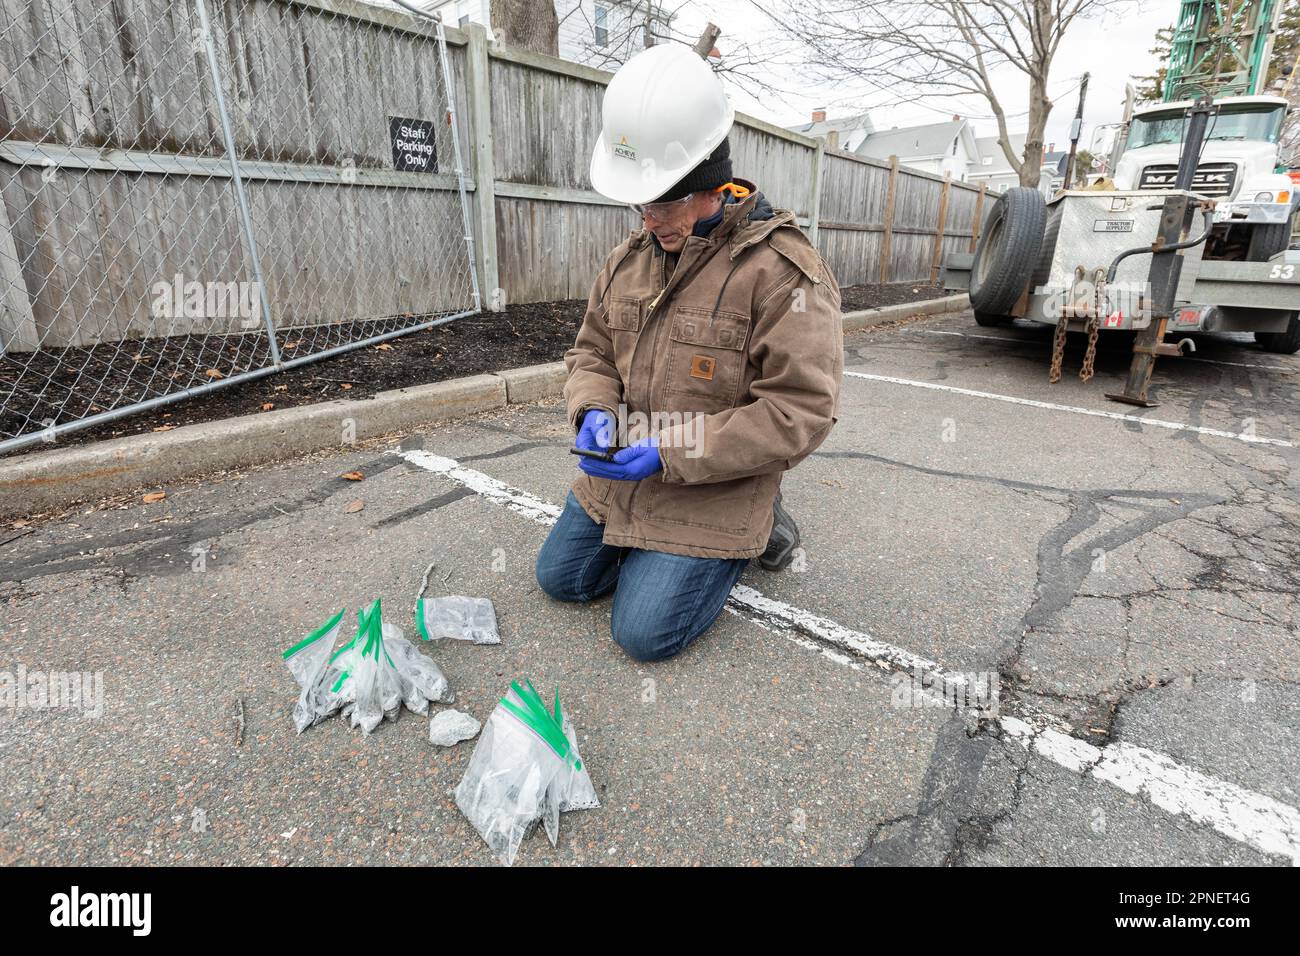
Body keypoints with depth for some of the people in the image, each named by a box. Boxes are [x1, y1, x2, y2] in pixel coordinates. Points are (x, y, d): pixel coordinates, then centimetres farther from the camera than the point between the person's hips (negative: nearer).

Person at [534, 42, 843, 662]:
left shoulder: (783, 271, -18)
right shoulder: (632, 256, 4)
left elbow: (800, 411, -21)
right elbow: (592, 353, 13)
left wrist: (673, 453, -25)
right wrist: (595, 412, -11)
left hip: (716, 490, -6)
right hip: (620, 474, 7)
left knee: (644, 633, -6)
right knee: (559, 578, 13)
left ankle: (755, 531, 15)